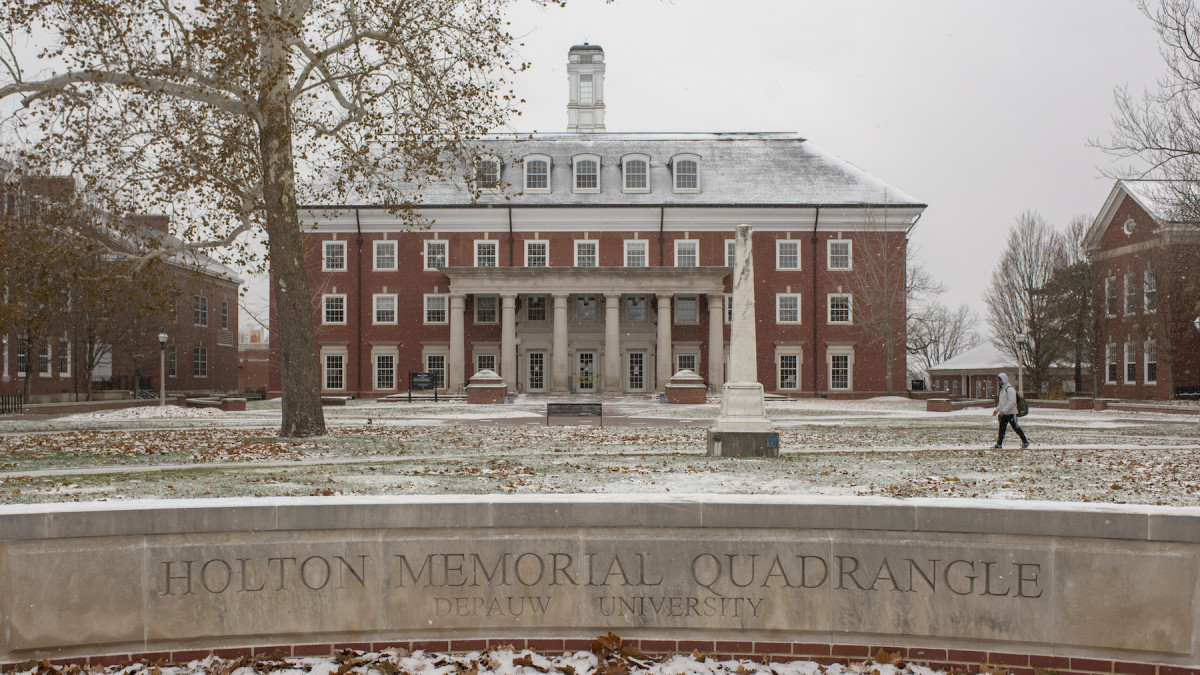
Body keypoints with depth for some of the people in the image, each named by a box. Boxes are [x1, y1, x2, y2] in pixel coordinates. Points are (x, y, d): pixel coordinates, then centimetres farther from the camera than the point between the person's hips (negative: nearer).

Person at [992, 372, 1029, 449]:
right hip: (1003, 414, 9)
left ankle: (1025, 442, 12)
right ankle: (999, 444, 5)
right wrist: (996, 410, 17)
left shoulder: (1009, 389, -14)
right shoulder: (1002, 389, 17)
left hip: (1011, 413, -9)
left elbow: (1011, 401, -23)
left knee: (1016, 428, -1)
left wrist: (1004, 410, -28)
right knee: (1002, 428, 5)